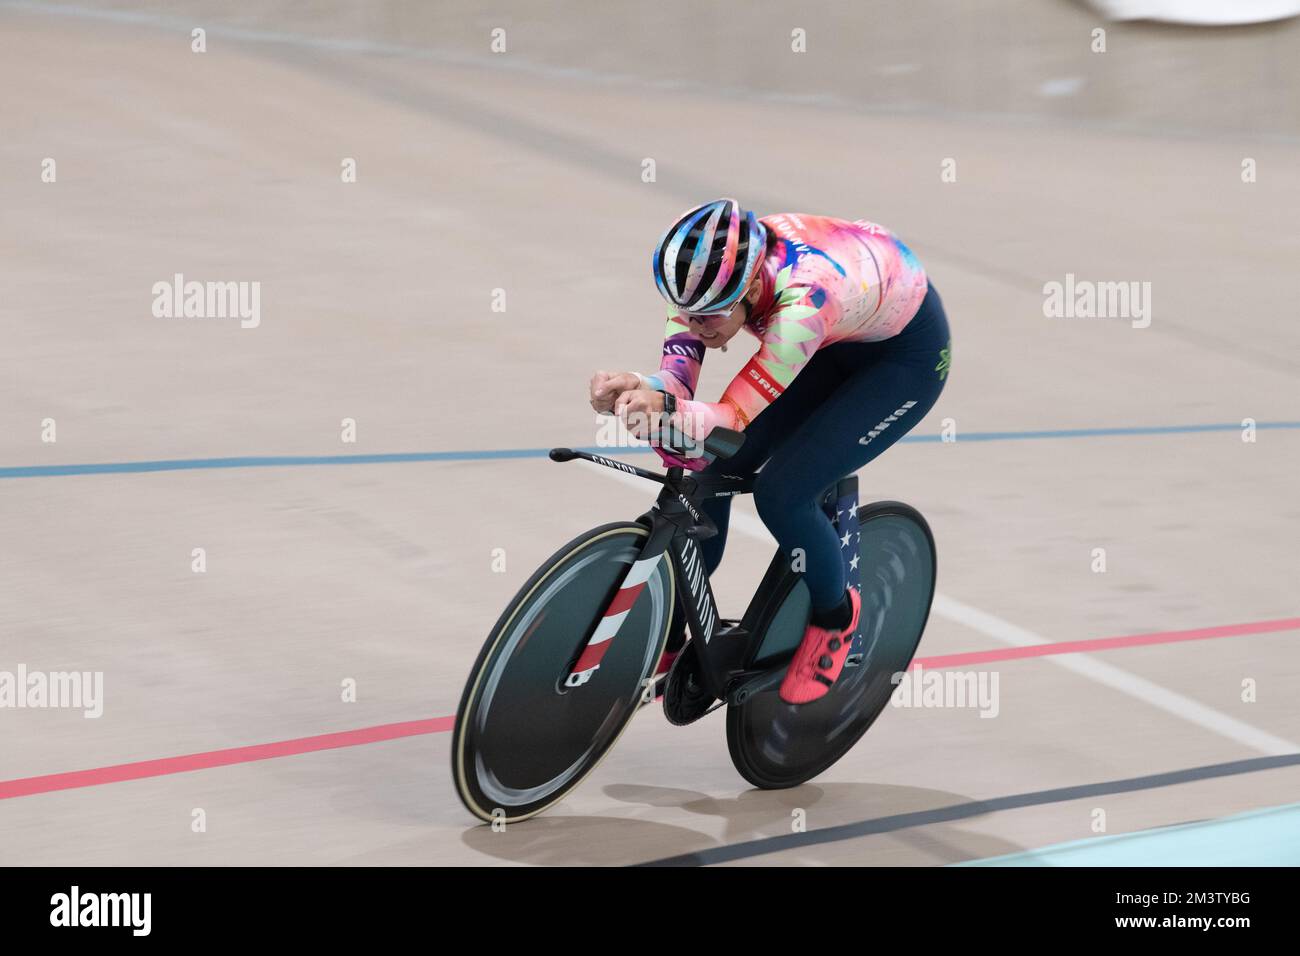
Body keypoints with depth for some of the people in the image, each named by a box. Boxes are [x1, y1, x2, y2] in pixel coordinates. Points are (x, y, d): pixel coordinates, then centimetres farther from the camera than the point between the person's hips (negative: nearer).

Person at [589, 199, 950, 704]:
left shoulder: (803, 299, -43)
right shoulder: (707, 274, -24)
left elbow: (734, 415, -40)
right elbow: (677, 373, -29)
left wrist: (671, 408, -60)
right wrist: (647, 391, -52)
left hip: (907, 355, -7)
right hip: (836, 342, 7)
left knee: (782, 492, -22)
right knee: (714, 472, -6)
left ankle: (836, 615, 7)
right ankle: (668, 640, 11)